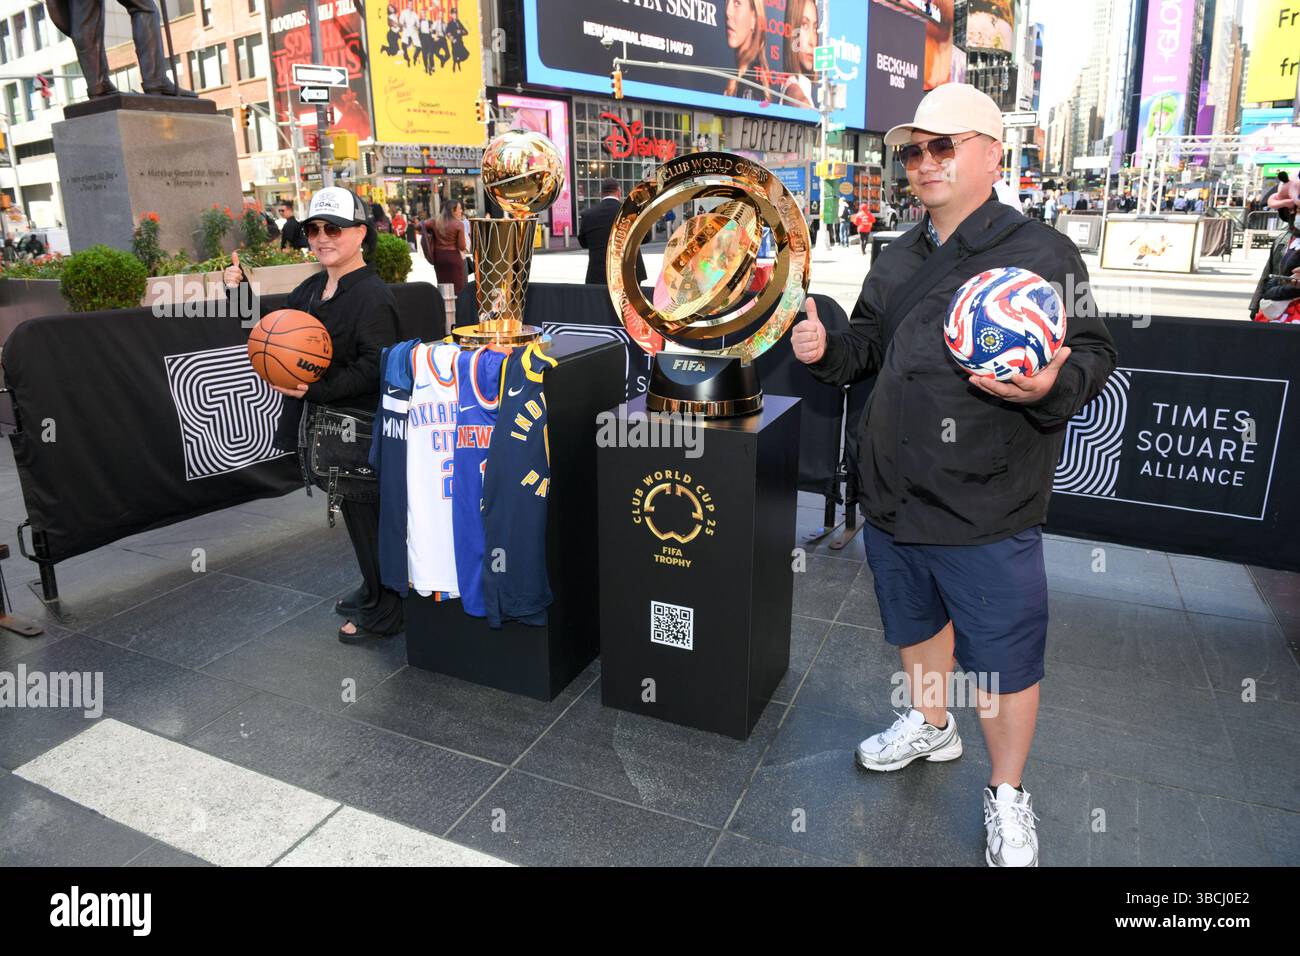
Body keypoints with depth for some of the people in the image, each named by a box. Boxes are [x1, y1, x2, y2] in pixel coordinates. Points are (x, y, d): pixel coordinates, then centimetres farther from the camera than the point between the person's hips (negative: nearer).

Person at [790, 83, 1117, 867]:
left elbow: (1094, 355, -9)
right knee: (915, 620, 24)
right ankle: (931, 725, 51)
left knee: (1003, 658, 6)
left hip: (987, 515, -6)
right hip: (893, 499, 6)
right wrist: (828, 351, -1)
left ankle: (1008, 795, 30)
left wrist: (1050, 387, -31)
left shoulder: (1043, 253, -8)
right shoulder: (899, 260, 12)